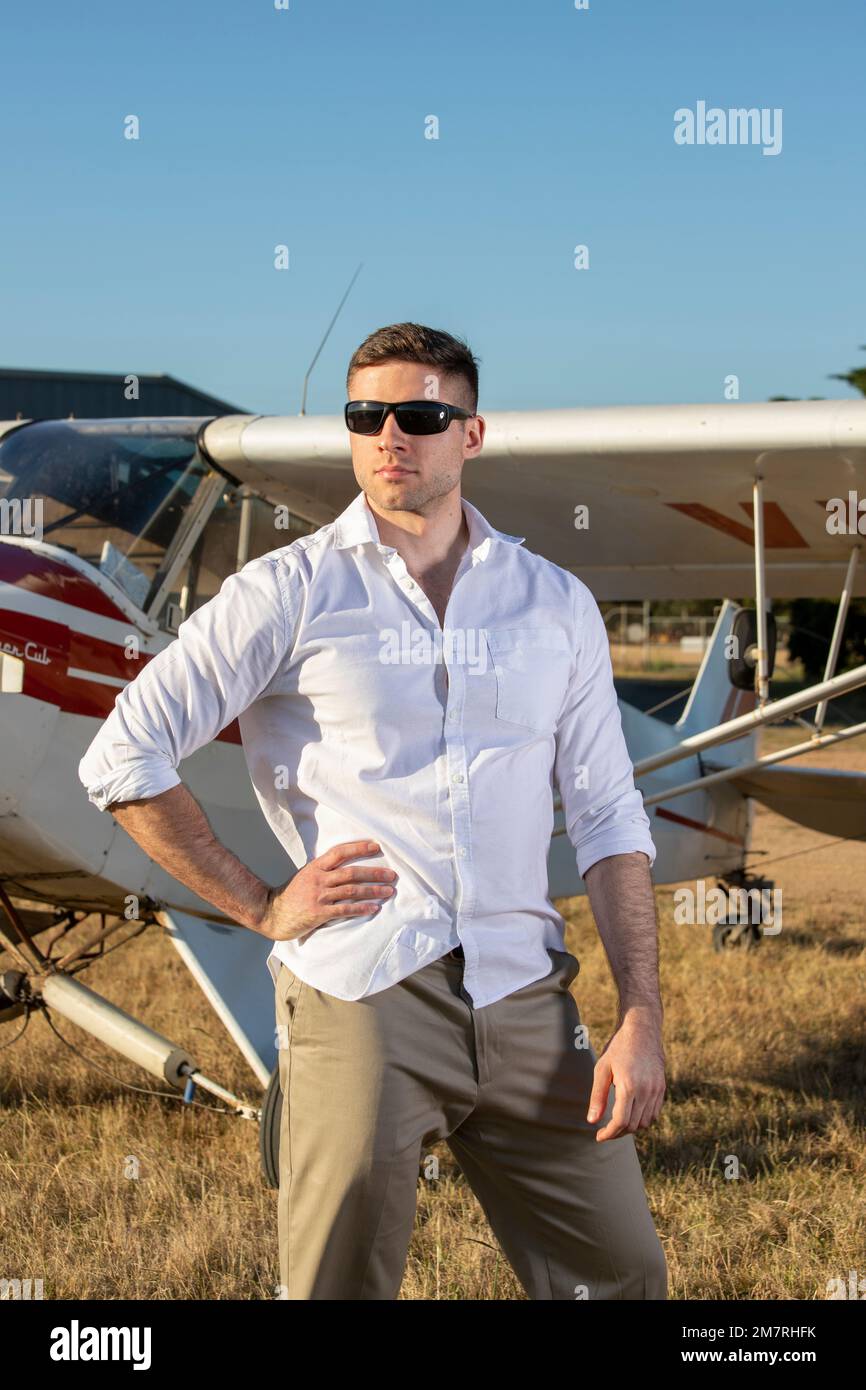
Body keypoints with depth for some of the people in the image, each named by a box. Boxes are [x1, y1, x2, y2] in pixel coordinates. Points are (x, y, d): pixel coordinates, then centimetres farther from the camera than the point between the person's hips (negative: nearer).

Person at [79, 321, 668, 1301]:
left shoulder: (554, 604, 11)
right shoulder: (288, 594, 1)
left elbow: (607, 818, 10)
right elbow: (122, 759, 1)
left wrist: (642, 1019, 1)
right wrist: (262, 907, -1)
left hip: (525, 1000, 3)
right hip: (358, 999, -3)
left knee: (622, 1277, 6)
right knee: (339, 1289, 2)